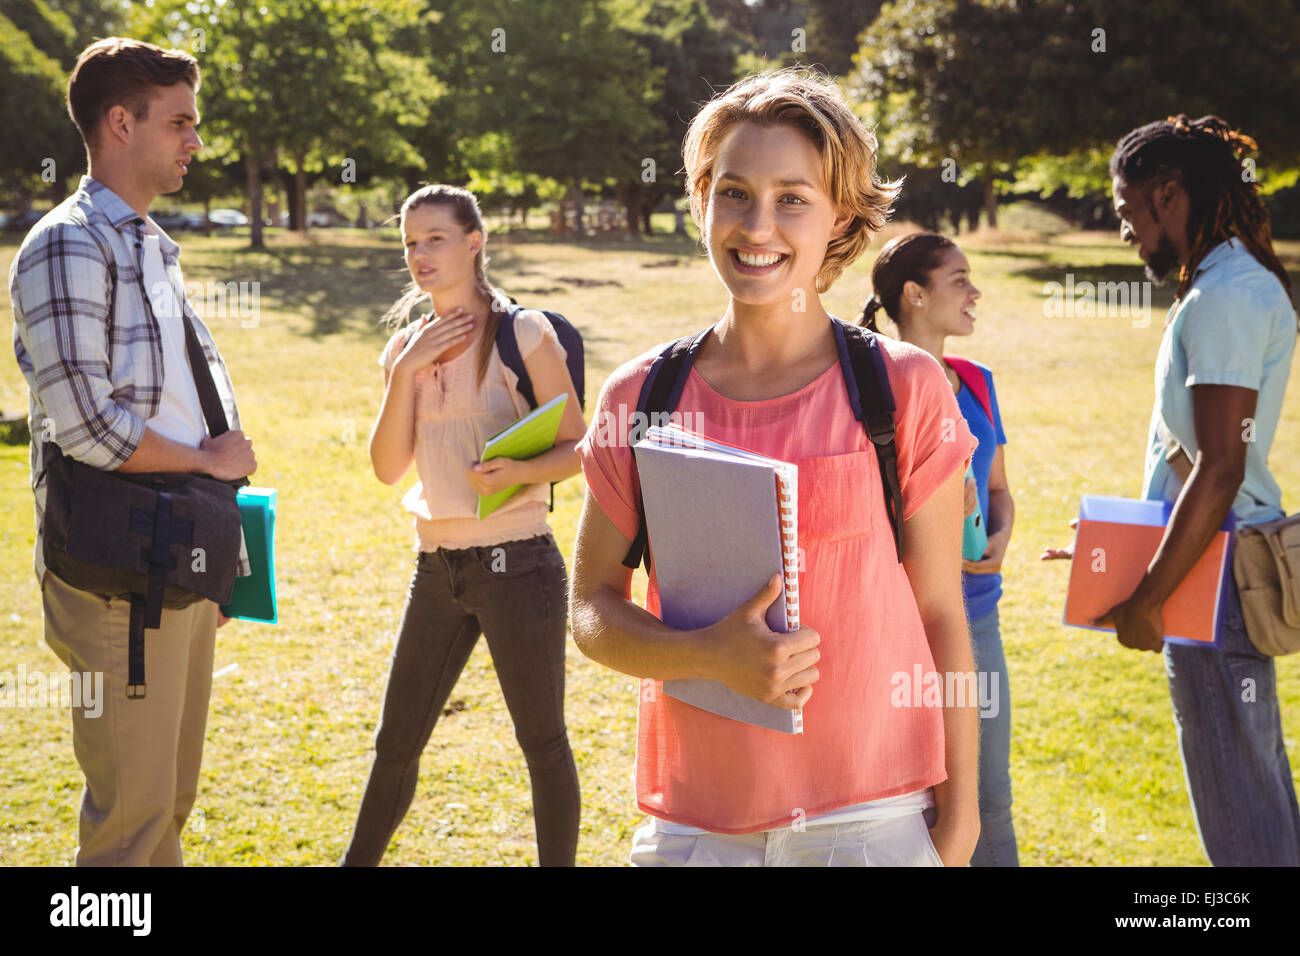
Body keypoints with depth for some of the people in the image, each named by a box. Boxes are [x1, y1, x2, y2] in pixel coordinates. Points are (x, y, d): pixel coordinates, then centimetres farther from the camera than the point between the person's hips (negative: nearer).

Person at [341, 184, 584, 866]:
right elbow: (388, 467, 2)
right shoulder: (406, 347, 9)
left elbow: (577, 447, -5)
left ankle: (558, 861, 20)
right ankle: (358, 860, 27)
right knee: (396, 743, 12)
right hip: (437, 569, 5)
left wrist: (517, 471, -24)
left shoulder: (524, 335, -6)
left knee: (543, 745, 5)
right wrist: (406, 370, -8)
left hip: (517, 564, -5)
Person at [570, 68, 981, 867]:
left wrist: (958, 816, -1)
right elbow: (593, 609, 5)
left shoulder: (905, 389, -3)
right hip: (691, 822, 2)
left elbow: (941, 616, 1)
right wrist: (711, 657, -14)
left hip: (871, 816, -1)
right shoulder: (639, 398, 2)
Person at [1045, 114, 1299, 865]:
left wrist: (1147, 600, -19)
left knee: (1237, 808, -3)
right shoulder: (1233, 285, 14)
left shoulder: (1225, 297, -17)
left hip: (1213, 577, -10)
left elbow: (1220, 469, -23)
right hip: (1223, 569, 10)